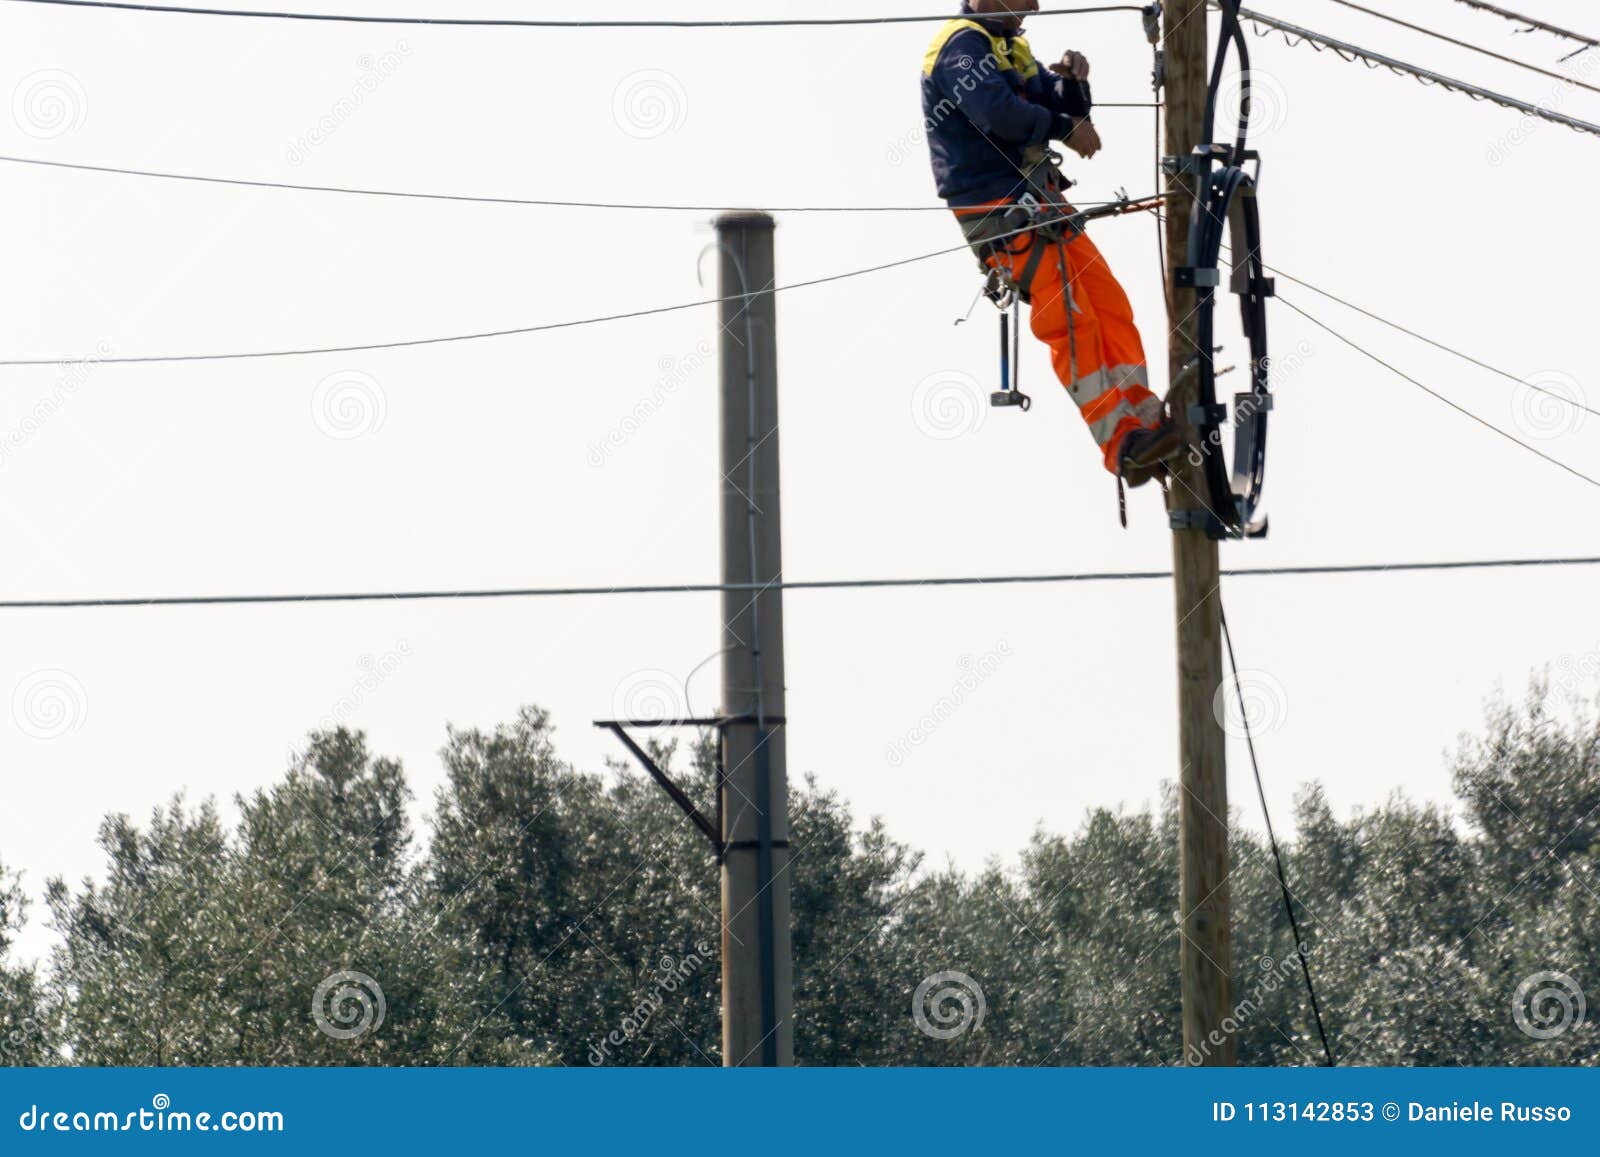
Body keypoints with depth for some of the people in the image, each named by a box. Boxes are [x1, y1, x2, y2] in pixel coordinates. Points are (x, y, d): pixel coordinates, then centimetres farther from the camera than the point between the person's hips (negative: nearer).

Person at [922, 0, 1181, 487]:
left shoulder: (1011, 47, 21)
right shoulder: (963, 43, -10)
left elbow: (1067, 113, 23)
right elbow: (996, 111, -27)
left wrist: (1074, 82, 0)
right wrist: (1065, 128, -15)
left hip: (1041, 201, 10)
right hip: (1000, 213, -10)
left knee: (1109, 304, 2)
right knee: (1071, 323, -15)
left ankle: (1146, 425, 2)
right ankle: (1124, 447, -16)